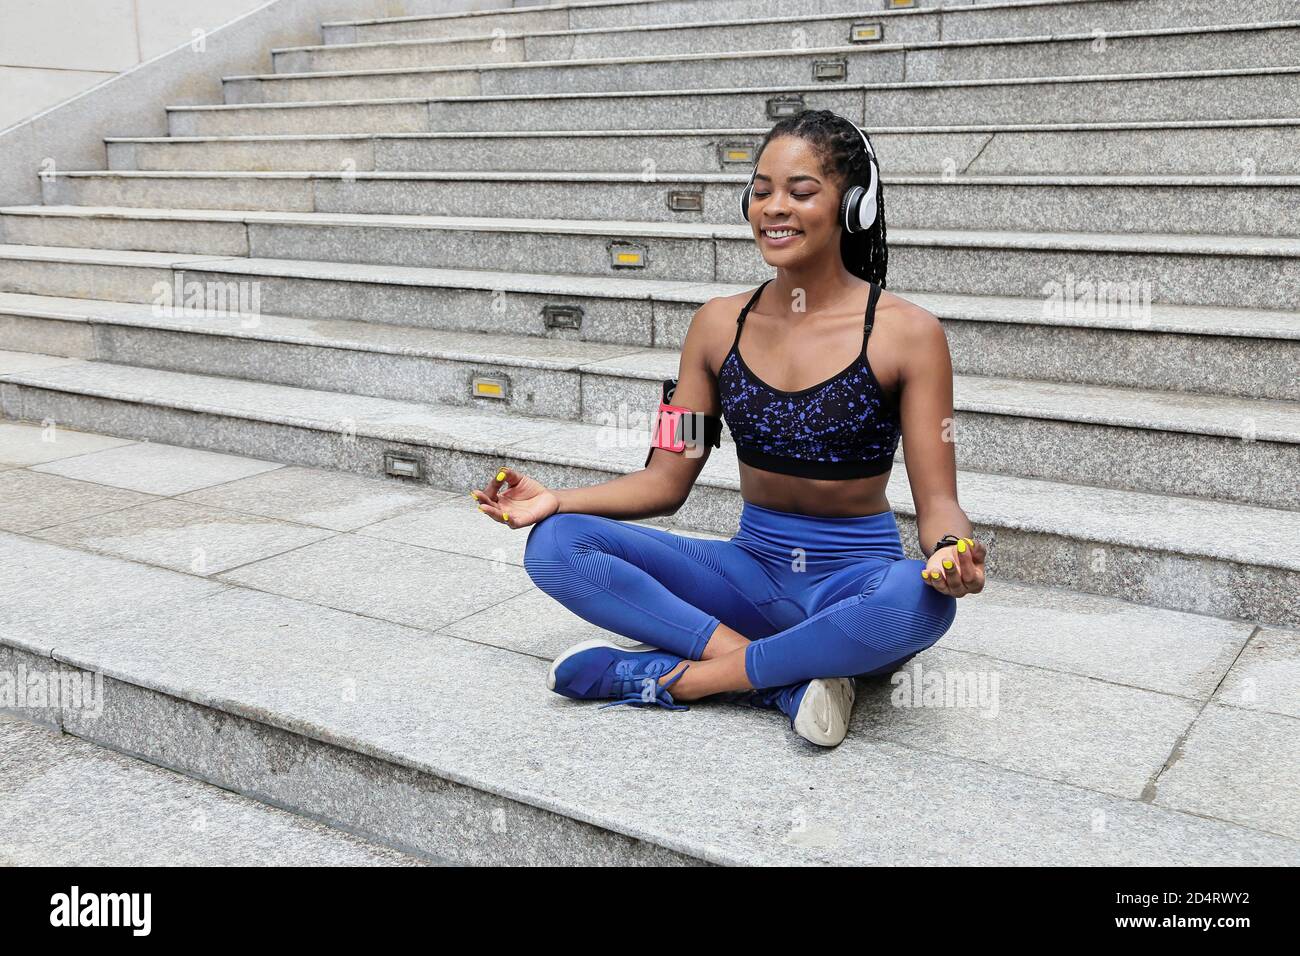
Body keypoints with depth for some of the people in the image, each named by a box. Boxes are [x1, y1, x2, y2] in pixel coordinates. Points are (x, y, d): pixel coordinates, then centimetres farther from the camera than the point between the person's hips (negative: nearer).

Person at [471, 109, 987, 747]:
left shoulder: (907, 333, -9)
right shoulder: (720, 324, 2)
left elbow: (936, 502, -9)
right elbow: (666, 480, 4)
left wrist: (951, 552, -32)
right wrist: (556, 500, -11)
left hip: (856, 583, -3)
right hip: (754, 570, 3)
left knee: (921, 599, -39)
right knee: (554, 544, -15)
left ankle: (670, 677, -22)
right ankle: (790, 678, -23)